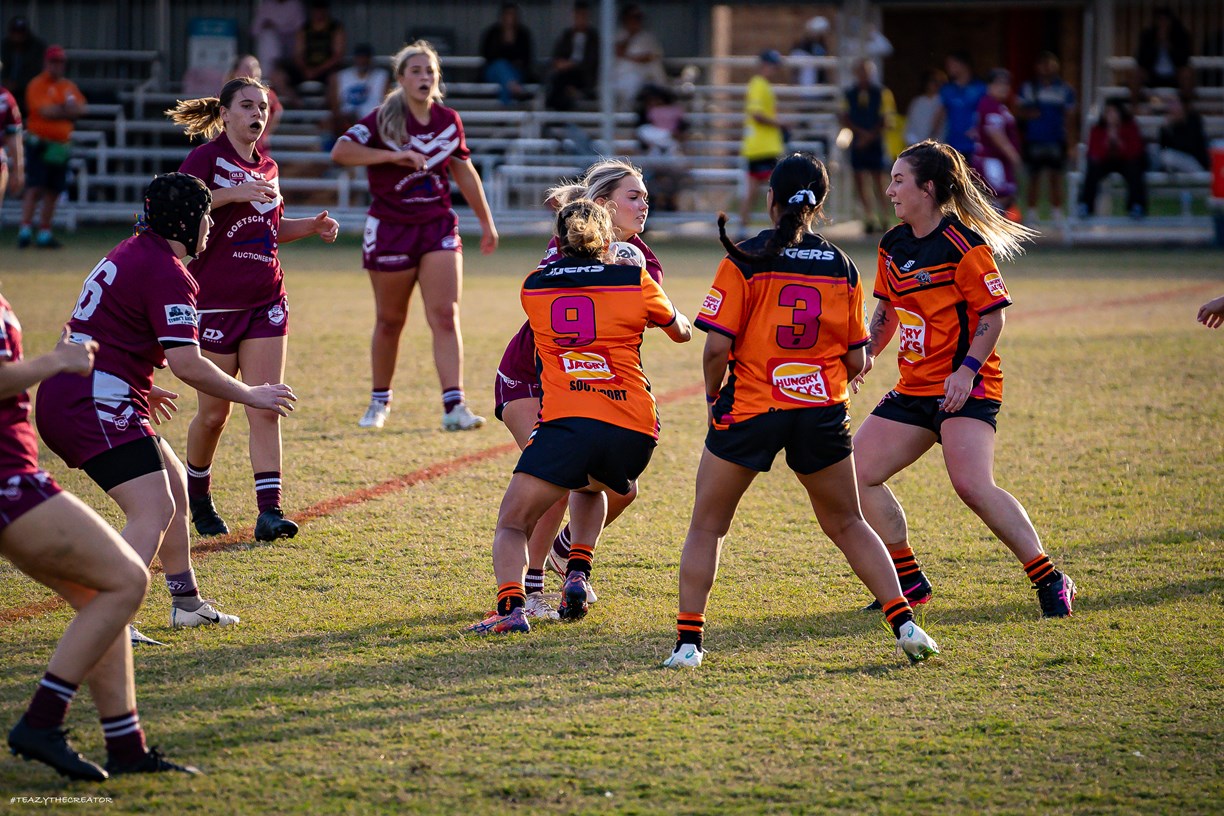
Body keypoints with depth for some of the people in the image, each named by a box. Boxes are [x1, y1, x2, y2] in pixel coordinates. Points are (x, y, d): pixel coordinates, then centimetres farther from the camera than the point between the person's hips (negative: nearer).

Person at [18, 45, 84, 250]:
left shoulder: (69, 86, 16)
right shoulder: (37, 85, -4)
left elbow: (81, 109, 3)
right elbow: (45, 111, -17)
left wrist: (55, 110, -12)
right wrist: (67, 110, -5)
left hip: (61, 146, 6)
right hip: (39, 145, -6)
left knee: (53, 191, 6)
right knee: (35, 188, -13)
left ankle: (44, 234, 11)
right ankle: (25, 230, -14)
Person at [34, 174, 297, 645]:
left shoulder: (131, 254, 18)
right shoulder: (167, 273, -13)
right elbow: (187, 363, -21)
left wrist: (139, 389, 41)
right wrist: (251, 396, -10)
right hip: (95, 406, -11)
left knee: (173, 482, 23)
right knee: (153, 512, -18)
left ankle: (186, 602, 35)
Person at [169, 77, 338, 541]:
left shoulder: (268, 168, 13)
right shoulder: (206, 158, -7)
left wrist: (312, 227, 9)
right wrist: (233, 193, -29)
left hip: (266, 302, 5)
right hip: (215, 304, -5)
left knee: (265, 409, -5)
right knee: (214, 413, 3)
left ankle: (269, 510, -10)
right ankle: (196, 496, 28)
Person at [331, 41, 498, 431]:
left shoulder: (448, 121, 4)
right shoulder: (383, 119, -9)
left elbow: (464, 171, 17)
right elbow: (340, 151, -22)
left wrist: (486, 222, 21)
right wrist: (393, 155, -30)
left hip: (438, 227, 3)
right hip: (390, 229, -2)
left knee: (445, 316, -10)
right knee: (390, 321, 8)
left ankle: (454, 406, -16)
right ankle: (380, 401, 27)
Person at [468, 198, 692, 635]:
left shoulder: (533, 287, 12)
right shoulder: (635, 280, 10)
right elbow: (681, 332, 27)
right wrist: (684, 323, 50)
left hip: (566, 421, -2)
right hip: (634, 429, 2)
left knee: (512, 524, 4)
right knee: (589, 487, 35)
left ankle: (511, 606, -22)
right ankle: (577, 574, 13)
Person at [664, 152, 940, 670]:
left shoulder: (744, 261, -7)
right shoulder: (842, 268, 3)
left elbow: (717, 346, -11)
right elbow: (856, 360, 6)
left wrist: (713, 396, 6)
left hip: (749, 411, -3)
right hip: (823, 413, 3)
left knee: (706, 526, 11)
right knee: (847, 526, 18)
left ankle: (689, 641, 3)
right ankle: (904, 623, 7)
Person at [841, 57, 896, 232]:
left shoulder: (882, 93, -1)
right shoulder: (849, 94, 7)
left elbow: (886, 121, -4)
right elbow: (845, 120, 4)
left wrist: (870, 136, -13)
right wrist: (861, 132, -11)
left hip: (875, 143, -3)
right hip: (857, 143, 3)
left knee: (878, 180, -4)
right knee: (860, 180, -1)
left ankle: (884, 217, 6)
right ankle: (868, 217, 6)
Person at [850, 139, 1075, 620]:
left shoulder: (965, 246, -14)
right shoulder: (892, 246, 9)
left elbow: (993, 314, -12)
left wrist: (967, 369, -22)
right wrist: (867, 354, 7)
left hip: (964, 389, -8)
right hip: (913, 389, 9)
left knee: (973, 486, -26)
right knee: (855, 473, 1)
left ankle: (1050, 582, -16)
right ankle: (909, 581, 12)